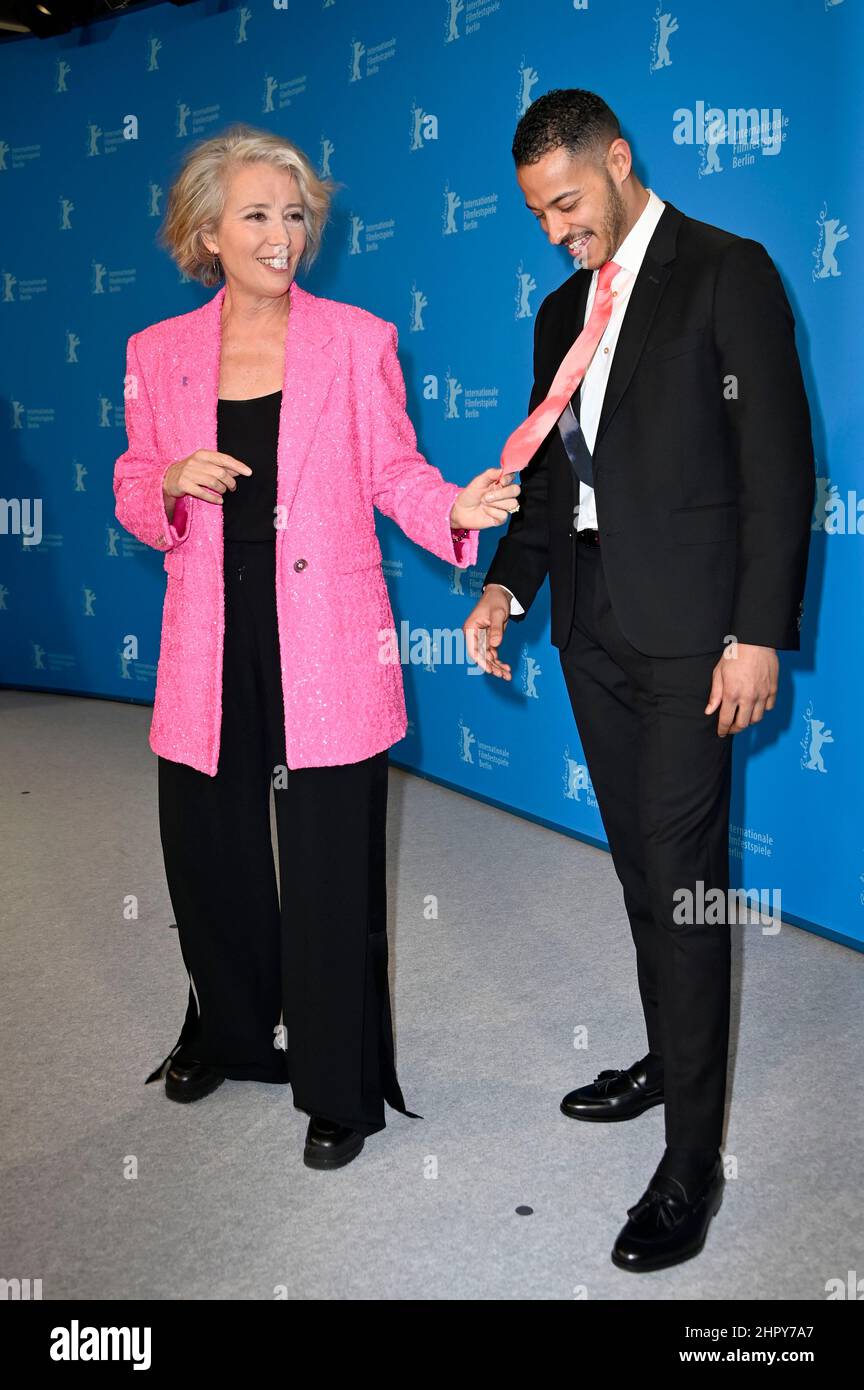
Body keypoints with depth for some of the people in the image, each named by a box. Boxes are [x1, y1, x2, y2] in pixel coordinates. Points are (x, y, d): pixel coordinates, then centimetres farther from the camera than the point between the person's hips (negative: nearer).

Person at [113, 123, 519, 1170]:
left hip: (326, 650, -3)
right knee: (207, 850, 14)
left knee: (331, 871, 2)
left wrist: (454, 507, -19)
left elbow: (392, 472, 2)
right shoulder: (158, 353, 7)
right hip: (211, 651, 3)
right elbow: (137, 503, 10)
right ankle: (230, 1032, 42)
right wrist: (174, 484, -12)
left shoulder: (358, 340, 1)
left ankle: (340, 1090, 22)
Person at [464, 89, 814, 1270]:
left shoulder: (728, 273, -4)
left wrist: (759, 634, -16)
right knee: (641, 867, 15)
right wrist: (506, 585, 2)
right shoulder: (564, 310, 17)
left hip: (688, 633, -7)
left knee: (683, 881, -6)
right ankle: (671, 1056, 33)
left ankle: (694, 1160, 5)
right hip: (593, 629, 7)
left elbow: (778, 462, -10)